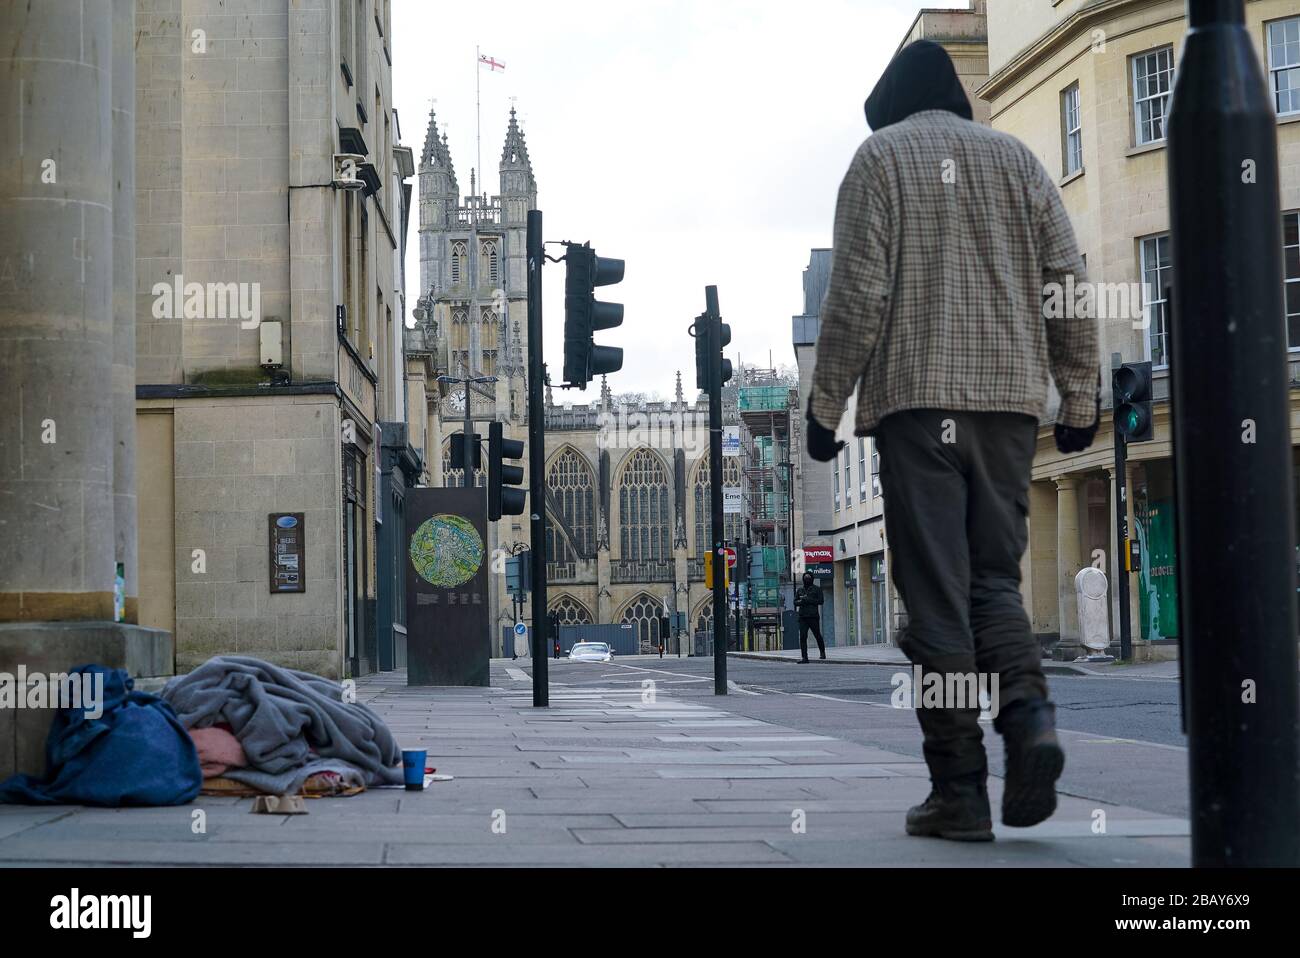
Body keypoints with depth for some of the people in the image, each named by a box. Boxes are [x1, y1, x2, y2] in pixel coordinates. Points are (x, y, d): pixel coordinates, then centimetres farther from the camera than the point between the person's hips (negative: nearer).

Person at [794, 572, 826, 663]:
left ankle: (822, 652, 28)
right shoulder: (799, 590, 18)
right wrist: (800, 601, -8)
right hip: (802, 617, 3)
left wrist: (808, 600, -12)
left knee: (817, 635, 4)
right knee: (802, 637, -6)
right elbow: (795, 602, 15)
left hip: (813, 616, -3)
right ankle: (804, 658, -7)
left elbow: (821, 600, -5)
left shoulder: (817, 589, 6)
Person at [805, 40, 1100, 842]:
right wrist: (1082, 397, 12)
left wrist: (826, 404, -1)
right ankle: (1029, 712, -15)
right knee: (995, 579, 12)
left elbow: (858, 291, -5)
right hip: (1011, 399, 4)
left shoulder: (882, 156, 6)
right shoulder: (1015, 157, 16)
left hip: (917, 398, -3)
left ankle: (960, 788, -3)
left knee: (936, 596, -2)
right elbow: (1069, 281, 9)